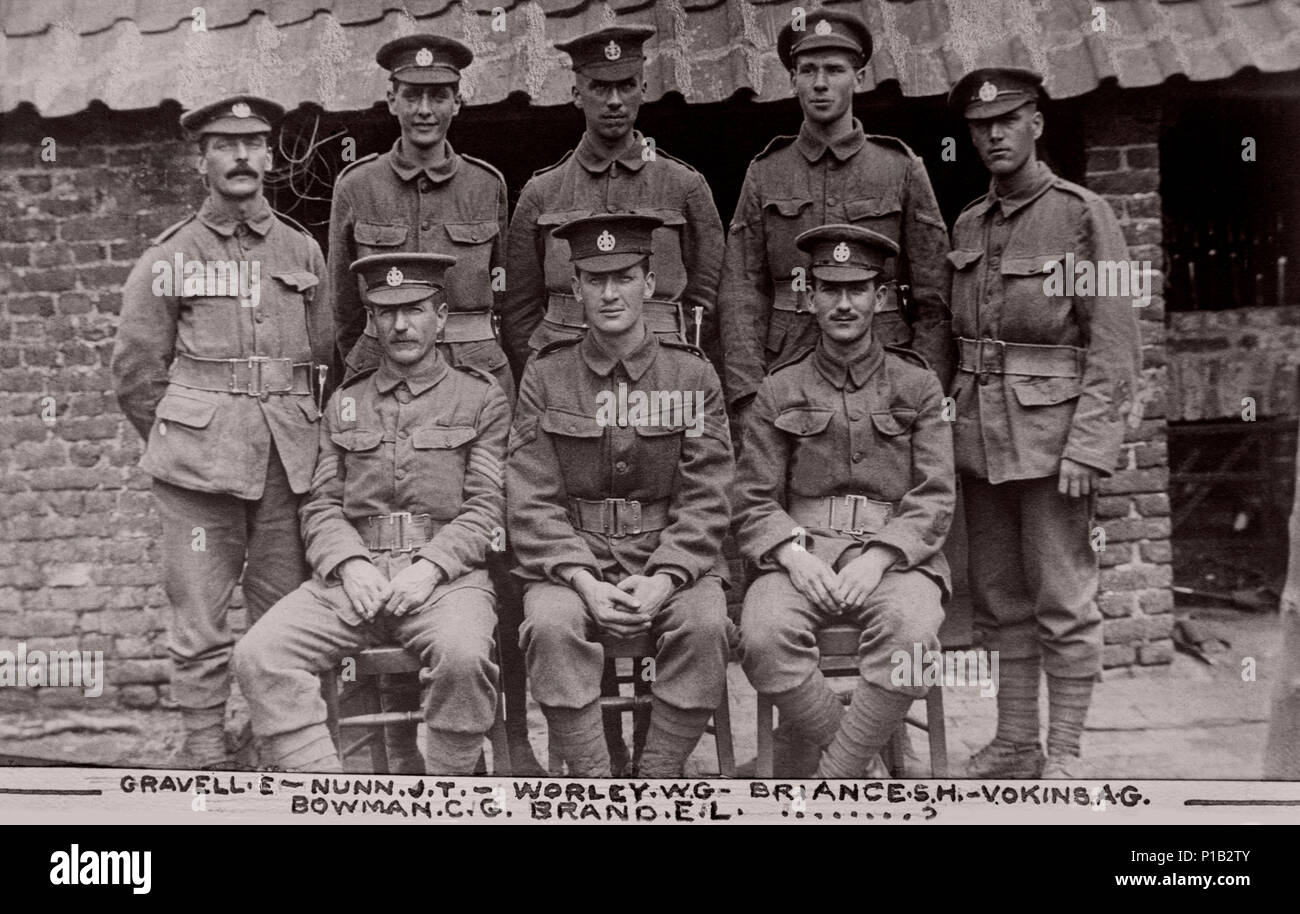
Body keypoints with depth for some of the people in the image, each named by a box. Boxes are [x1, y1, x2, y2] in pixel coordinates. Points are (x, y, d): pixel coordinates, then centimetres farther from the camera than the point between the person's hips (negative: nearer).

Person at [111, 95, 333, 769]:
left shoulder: (303, 250, 12)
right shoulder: (168, 257, 6)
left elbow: (326, 358, 16)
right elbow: (135, 370, 8)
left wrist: (293, 436, 12)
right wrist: (181, 443, 8)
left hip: (289, 461, 2)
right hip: (199, 465, -2)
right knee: (199, 619, -1)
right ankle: (204, 751, 9)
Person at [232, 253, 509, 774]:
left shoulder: (482, 398, 10)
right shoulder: (344, 404, 20)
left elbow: (486, 506, 1)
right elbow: (321, 505, 13)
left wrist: (429, 566, -14)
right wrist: (350, 564, -7)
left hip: (447, 571, -3)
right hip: (353, 571, 3)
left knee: (463, 655, -35)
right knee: (257, 657, -21)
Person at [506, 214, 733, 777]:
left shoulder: (693, 375, 5)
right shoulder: (544, 377, 5)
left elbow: (705, 500, 0)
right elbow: (532, 504, -1)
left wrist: (664, 579, -16)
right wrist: (583, 581, -16)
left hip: (674, 559, 0)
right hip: (572, 559, 0)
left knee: (705, 624, -29)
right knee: (550, 624, -30)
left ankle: (659, 778, -12)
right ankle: (591, 779, -15)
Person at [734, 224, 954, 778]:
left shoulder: (916, 385, 12)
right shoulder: (779, 391, 13)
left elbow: (935, 499, 3)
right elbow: (753, 502, 8)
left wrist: (876, 558, -14)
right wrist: (794, 555, -13)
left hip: (895, 554, 0)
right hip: (801, 556, 1)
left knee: (911, 633, -34)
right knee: (764, 635, -31)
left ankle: (833, 782, -19)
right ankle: (863, 766, -10)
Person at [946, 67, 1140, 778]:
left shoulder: (1084, 215, -6)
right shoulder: (968, 225, 11)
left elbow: (1114, 346, -10)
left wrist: (1086, 446, -17)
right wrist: (951, 425, 7)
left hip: (1052, 429, -6)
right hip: (980, 431, 6)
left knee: (1062, 601, 1)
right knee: (998, 598, 12)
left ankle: (1064, 758, 12)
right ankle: (1014, 745, 23)